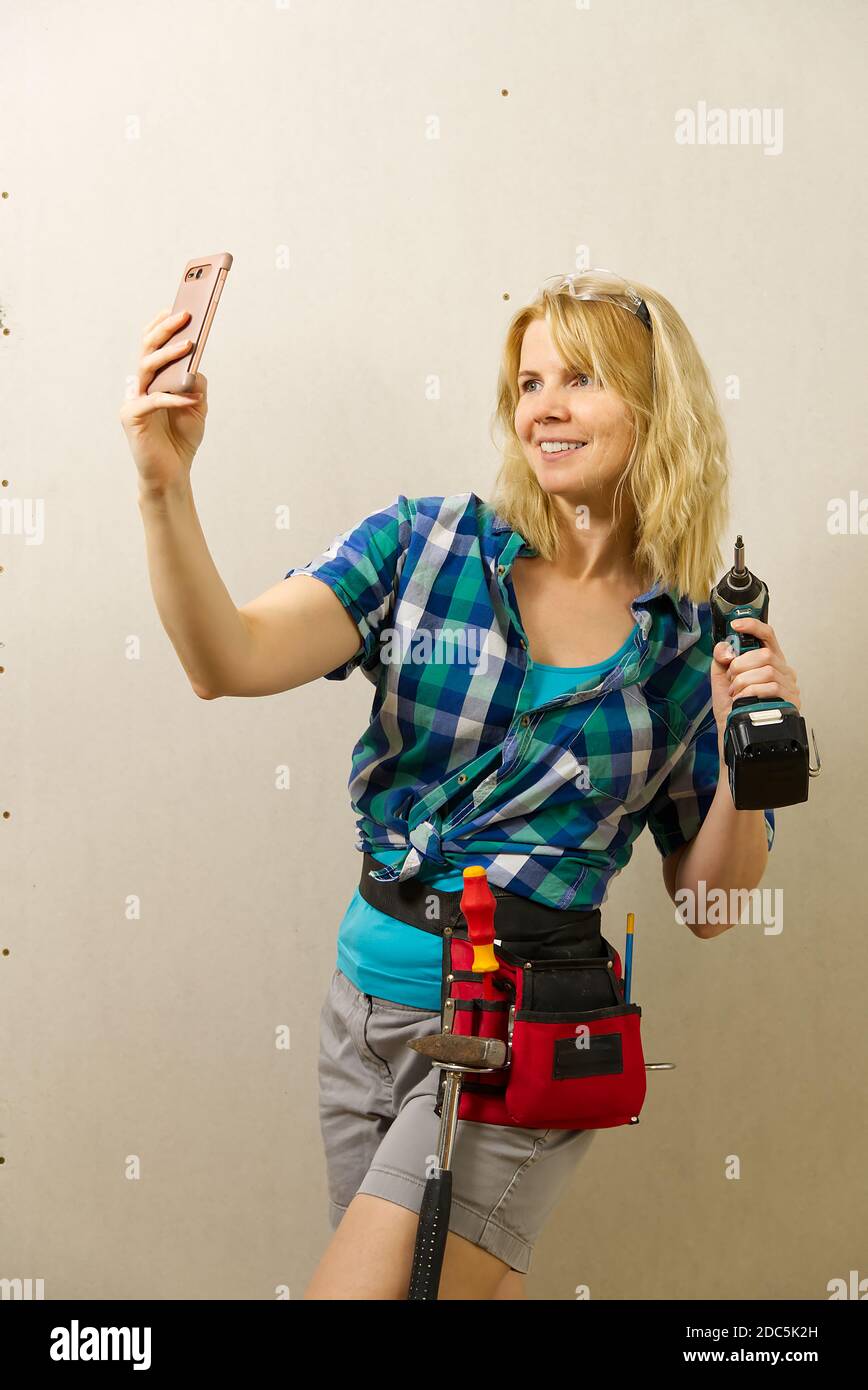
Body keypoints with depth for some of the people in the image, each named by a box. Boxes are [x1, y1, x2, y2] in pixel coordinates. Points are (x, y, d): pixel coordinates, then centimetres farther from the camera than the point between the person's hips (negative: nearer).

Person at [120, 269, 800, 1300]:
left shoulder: (696, 642, -2)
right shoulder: (427, 543, -3)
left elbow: (706, 903, 4)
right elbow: (231, 662, -18)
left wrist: (747, 758, -13)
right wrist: (166, 487, -32)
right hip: (367, 995, 3)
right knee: (470, 1287, 20)